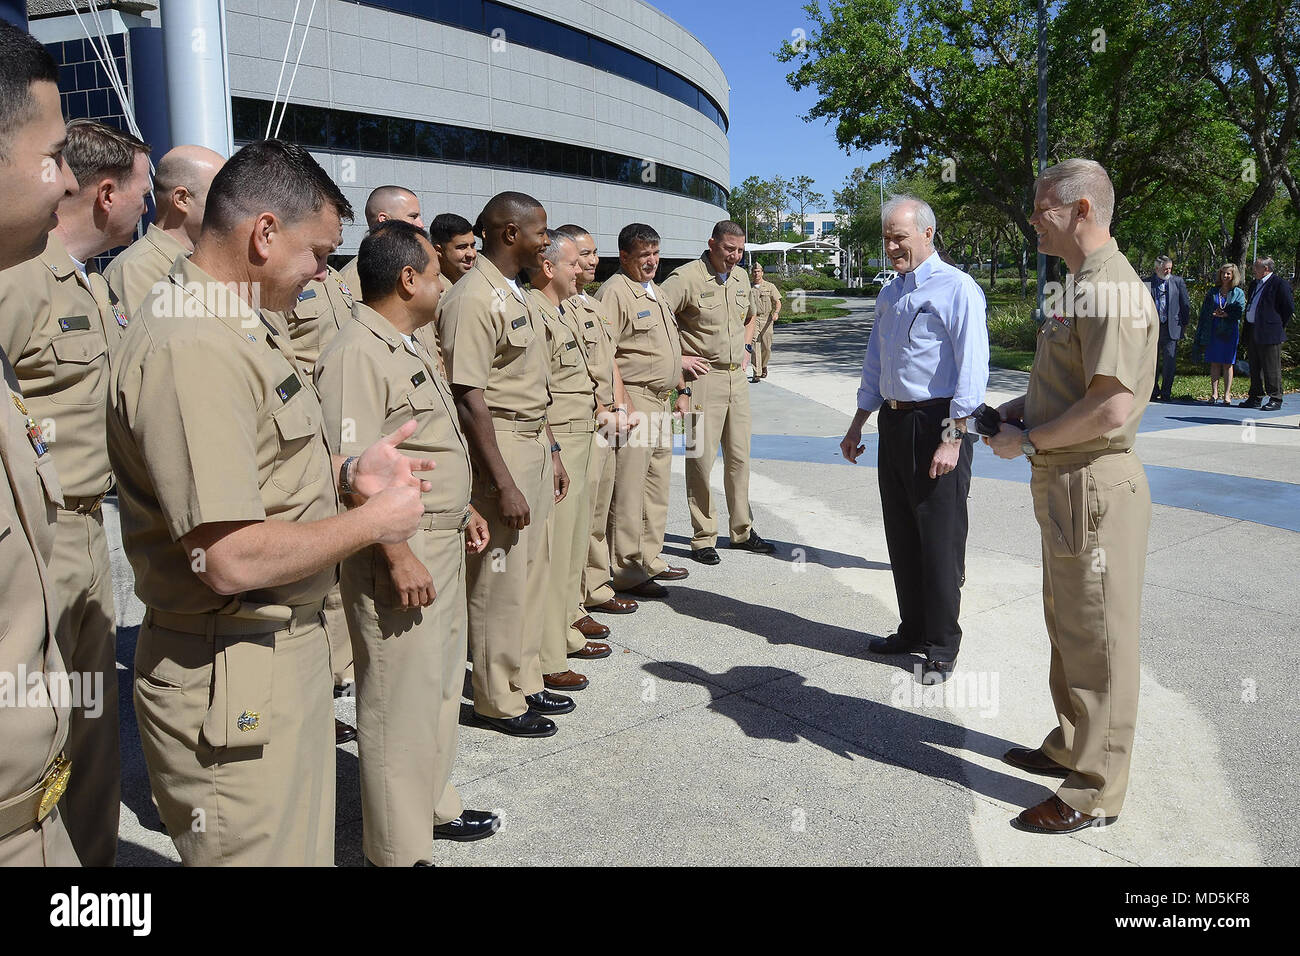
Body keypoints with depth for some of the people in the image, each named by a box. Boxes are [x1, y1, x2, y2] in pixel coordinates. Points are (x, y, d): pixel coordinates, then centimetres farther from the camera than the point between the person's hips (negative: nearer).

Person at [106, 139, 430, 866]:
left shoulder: (242, 328, 9)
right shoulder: (192, 349, -24)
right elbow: (233, 559, -29)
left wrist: (345, 473, 4)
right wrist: (373, 521, -16)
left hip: (290, 643, 10)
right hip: (236, 679, -10)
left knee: (307, 842, 25)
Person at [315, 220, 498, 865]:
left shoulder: (410, 348, 14)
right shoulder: (356, 354, -17)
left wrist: (463, 510, 21)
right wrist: (398, 555, -24)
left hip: (443, 544, 10)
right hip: (399, 554, -10)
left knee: (441, 684, 21)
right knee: (401, 702, 1)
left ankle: (433, 805, 38)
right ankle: (399, 849, 17)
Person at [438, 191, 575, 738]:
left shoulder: (517, 295, 15)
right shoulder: (473, 299, -16)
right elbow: (469, 399, -21)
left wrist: (551, 452, 19)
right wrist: (502, 483, -22)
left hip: (534, 442, 10)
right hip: (499, 445, -10)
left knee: (530, 569, 16)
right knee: (499, 576, 0)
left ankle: (525, 681, 29)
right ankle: (498, 700, 14)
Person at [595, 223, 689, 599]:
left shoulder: (656, 291, 19)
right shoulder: (614, 292, -11)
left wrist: (682, 390, 22)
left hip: (662, 402, 10)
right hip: (633, 401, -10)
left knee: (657, 484, 15)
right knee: (628, 488, -6)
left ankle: (650, 558, 26)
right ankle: (625, 571, 1)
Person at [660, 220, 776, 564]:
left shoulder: (741, 278, 13)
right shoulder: (687, 277, -10)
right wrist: (678, 358, -16)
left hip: (737, 377, 7)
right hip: (703, 377, -7)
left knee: (739, 457, 11)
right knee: (702, 458, -4)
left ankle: (743, 531, 22)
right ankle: (703, 538, 5)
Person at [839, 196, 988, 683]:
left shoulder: (956, 288, -9)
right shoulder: (889, 294, 16)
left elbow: (971, 370, -16)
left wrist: (952, 439, -21)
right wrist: (858, 424, 20)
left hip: (937, 424, -8)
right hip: (893, 423, 8)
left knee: (940, 539, -1)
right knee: (901, 535, 14)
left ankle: (941, 646, 11)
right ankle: (912, 630, 29)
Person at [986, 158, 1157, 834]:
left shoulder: (1109, 289, -19)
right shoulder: (1087, 285, 15)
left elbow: (1110, 408, -27)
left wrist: (1026, 442, -15)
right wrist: (1020, 406, 11)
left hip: (1095, 485, -11)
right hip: (1066, 481, 11)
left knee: (1096, 640, 0)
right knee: (1068, 626, 21)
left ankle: (1094, 793, 13)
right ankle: (1069, 748, 38)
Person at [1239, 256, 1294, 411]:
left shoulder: (1280, 284, -8)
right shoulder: (1255, 285, 17)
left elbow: (1289, 308, -8)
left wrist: (1279, 326, -4)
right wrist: (1247, 330, 14)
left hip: (1269, 334, -8)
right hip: (1252, 333, 8)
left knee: (1271, 368, -4)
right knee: (1254, 368, 13)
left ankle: (1275, 399, 2)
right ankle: (1256, 398, 21)